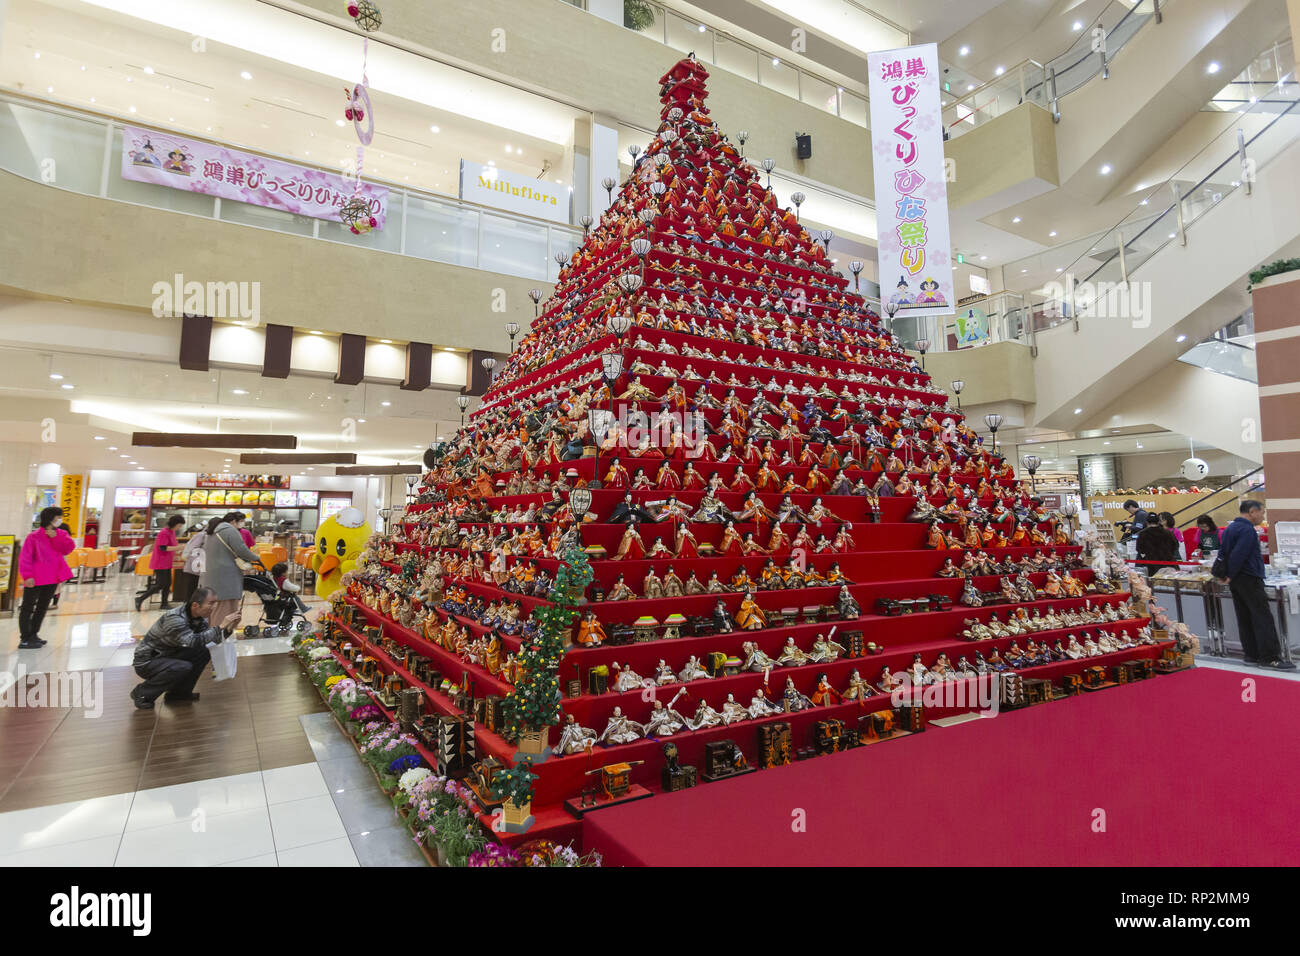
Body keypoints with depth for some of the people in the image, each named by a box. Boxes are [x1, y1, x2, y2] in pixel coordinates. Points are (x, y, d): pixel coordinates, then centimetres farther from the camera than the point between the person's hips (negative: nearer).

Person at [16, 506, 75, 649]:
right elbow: (25, 558, -12)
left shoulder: (62, 534, 7)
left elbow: (68, 548, -9)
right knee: (28, 607, 1)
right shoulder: (34, 537, -10)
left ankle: (33, 635, 29)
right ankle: (25, 640, 4)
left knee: (42, 607, 17)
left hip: (52, 579, 7)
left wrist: (55, 537, -18)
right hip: (35, 579, -7)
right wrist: (27, 576, -19)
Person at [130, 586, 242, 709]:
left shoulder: (199, 617, -5)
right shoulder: (174, 618, -30)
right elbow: (193, 641, -39)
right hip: (146, 661, -8)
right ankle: (142, 694, -6)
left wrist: (229, 629, -24)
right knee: (184, 667, -30)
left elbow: (213, 640, -7)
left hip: (167, 655, 8)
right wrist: (220, 627, -39)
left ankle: (178, 693, 6)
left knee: (204, 653, -10)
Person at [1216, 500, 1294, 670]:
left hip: (1236, 581, 9)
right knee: (1263, 617, -7)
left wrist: (1226, 575, 15)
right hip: (1249, 579, -9)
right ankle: (1270, 658, -7)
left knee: (1245, 618, 11)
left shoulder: (1230, 527, 15)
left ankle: (1251, 654, 16)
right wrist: (1231, 576, -12)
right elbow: (1238, 555, -22)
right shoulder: (1247, 529, -16)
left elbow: (1223, 552, 19)